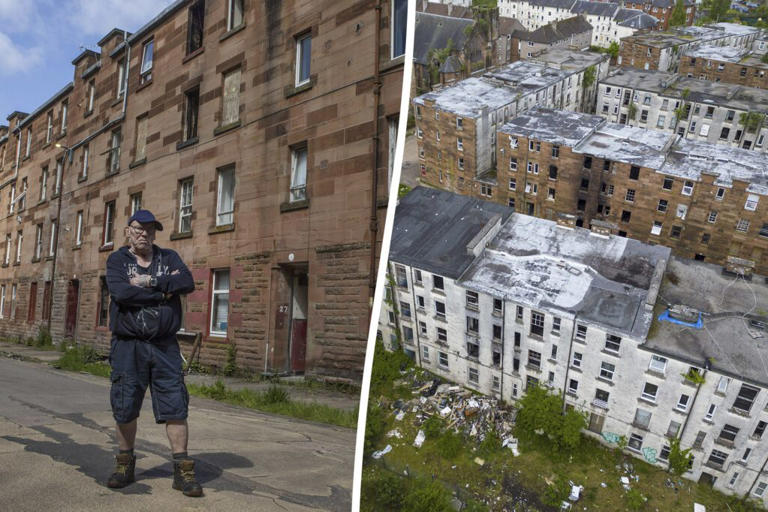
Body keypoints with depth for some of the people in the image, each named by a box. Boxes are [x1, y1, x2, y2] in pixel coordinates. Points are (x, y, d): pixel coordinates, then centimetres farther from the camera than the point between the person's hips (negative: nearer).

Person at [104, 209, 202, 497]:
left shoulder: (168, 258, 10)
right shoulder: (117, 260, 4)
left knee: (175, 407, -1)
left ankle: (182, 470, 6)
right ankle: (125, 466, 26)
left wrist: (150, 281, -15)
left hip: (164, 346, 1)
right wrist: (164, 290, -13)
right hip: (128, 346, -1)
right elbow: (121, 292, -16)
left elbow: (187, 282, -9)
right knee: (125, 409, 8)